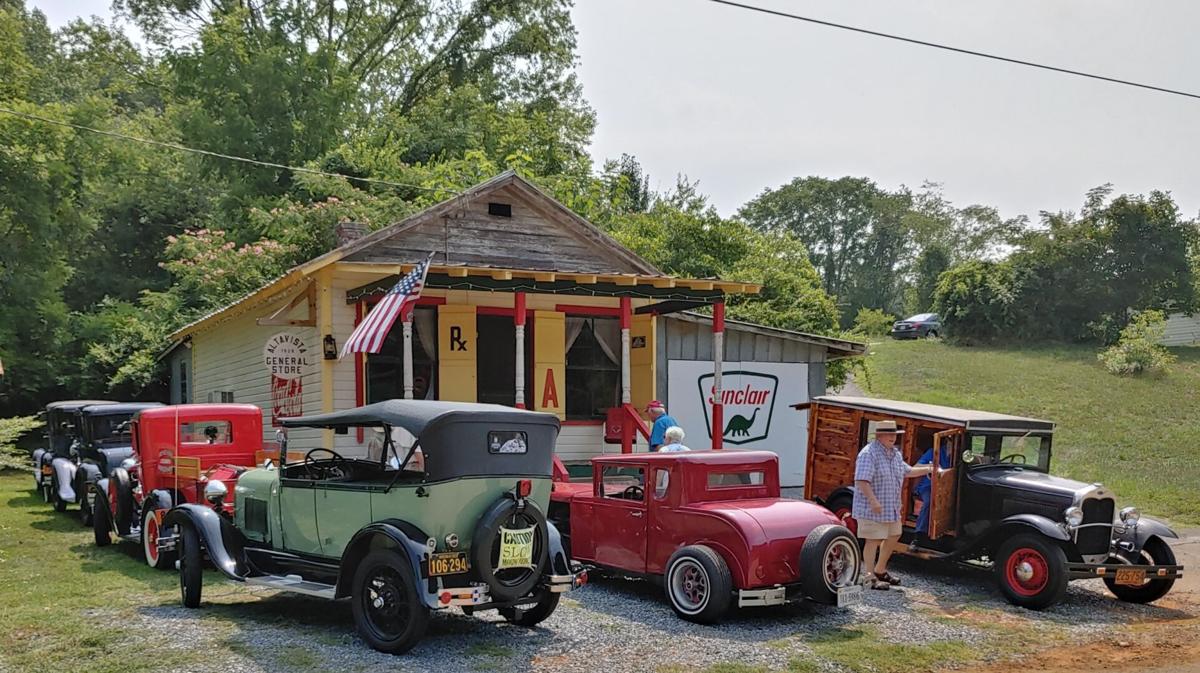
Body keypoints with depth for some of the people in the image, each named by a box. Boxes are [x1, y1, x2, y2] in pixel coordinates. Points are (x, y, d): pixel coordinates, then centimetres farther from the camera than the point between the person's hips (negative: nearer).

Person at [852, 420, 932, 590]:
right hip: (872, 509, -10)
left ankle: (880, 571, 34)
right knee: (873, 541, -5)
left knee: (893, 537, 18)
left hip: (892, 507, 10)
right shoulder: (869, 453, -18)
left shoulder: (895, 453, 13)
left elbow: (907, 471, 30)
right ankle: (871, 578, 3)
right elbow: (861, 481, -25)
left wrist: (928, 469, 29)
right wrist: (873, 501, -30)